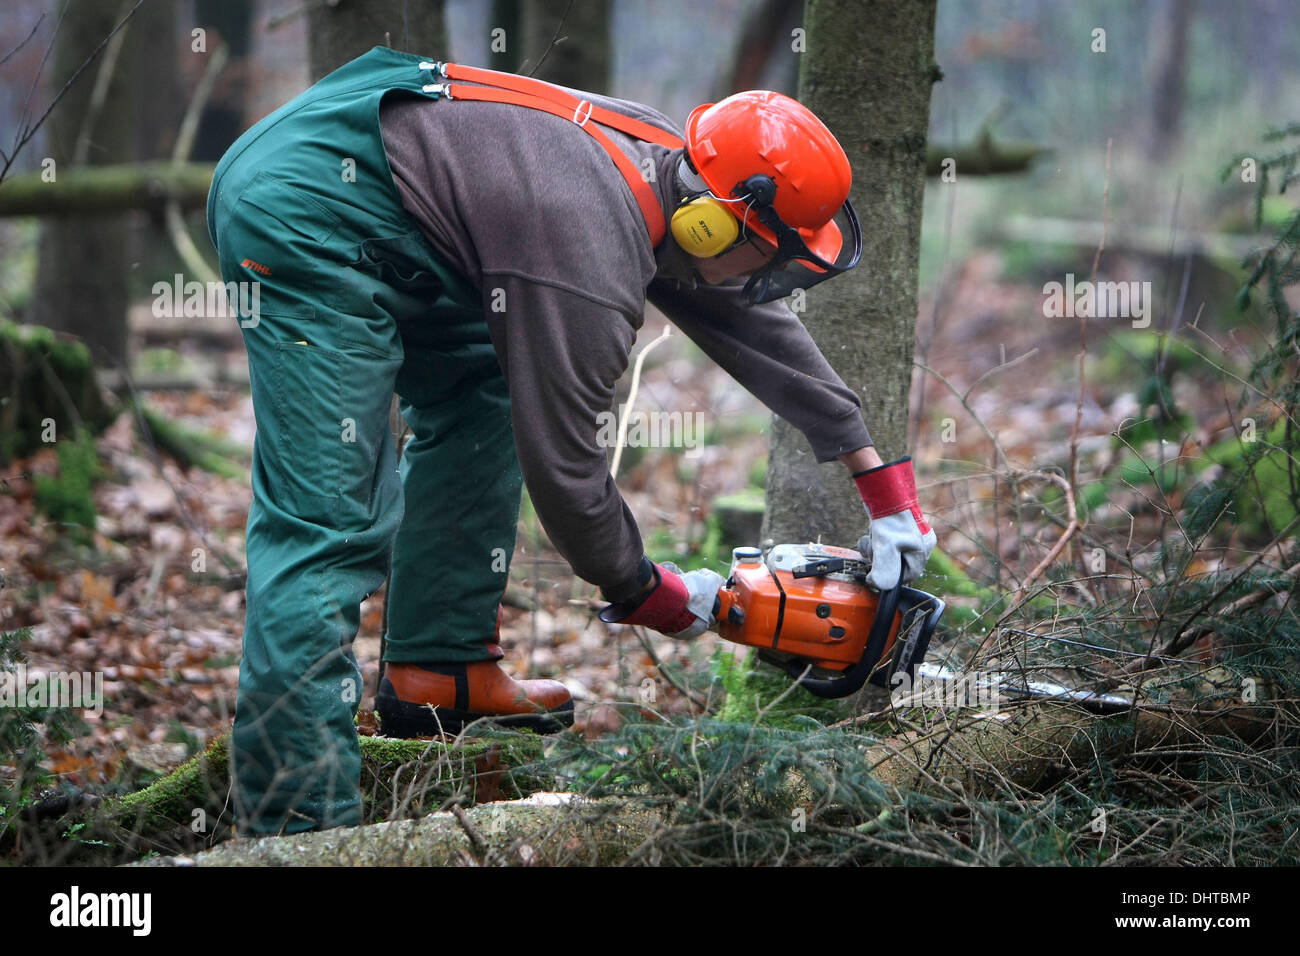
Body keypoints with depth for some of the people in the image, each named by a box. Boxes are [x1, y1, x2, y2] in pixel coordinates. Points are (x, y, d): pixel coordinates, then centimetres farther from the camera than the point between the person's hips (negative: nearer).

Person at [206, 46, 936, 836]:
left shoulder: (661, 162, 7)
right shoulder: (592, 266, -21)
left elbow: (759, 325, 19)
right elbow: (564, 466, -13)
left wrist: (880, 476, 22)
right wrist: (645, 593, 4)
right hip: (303, 213, -11)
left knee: (480, 395, 20)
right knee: (332, 520, -13)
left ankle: (439, 671, 22)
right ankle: (301, 824, -14)